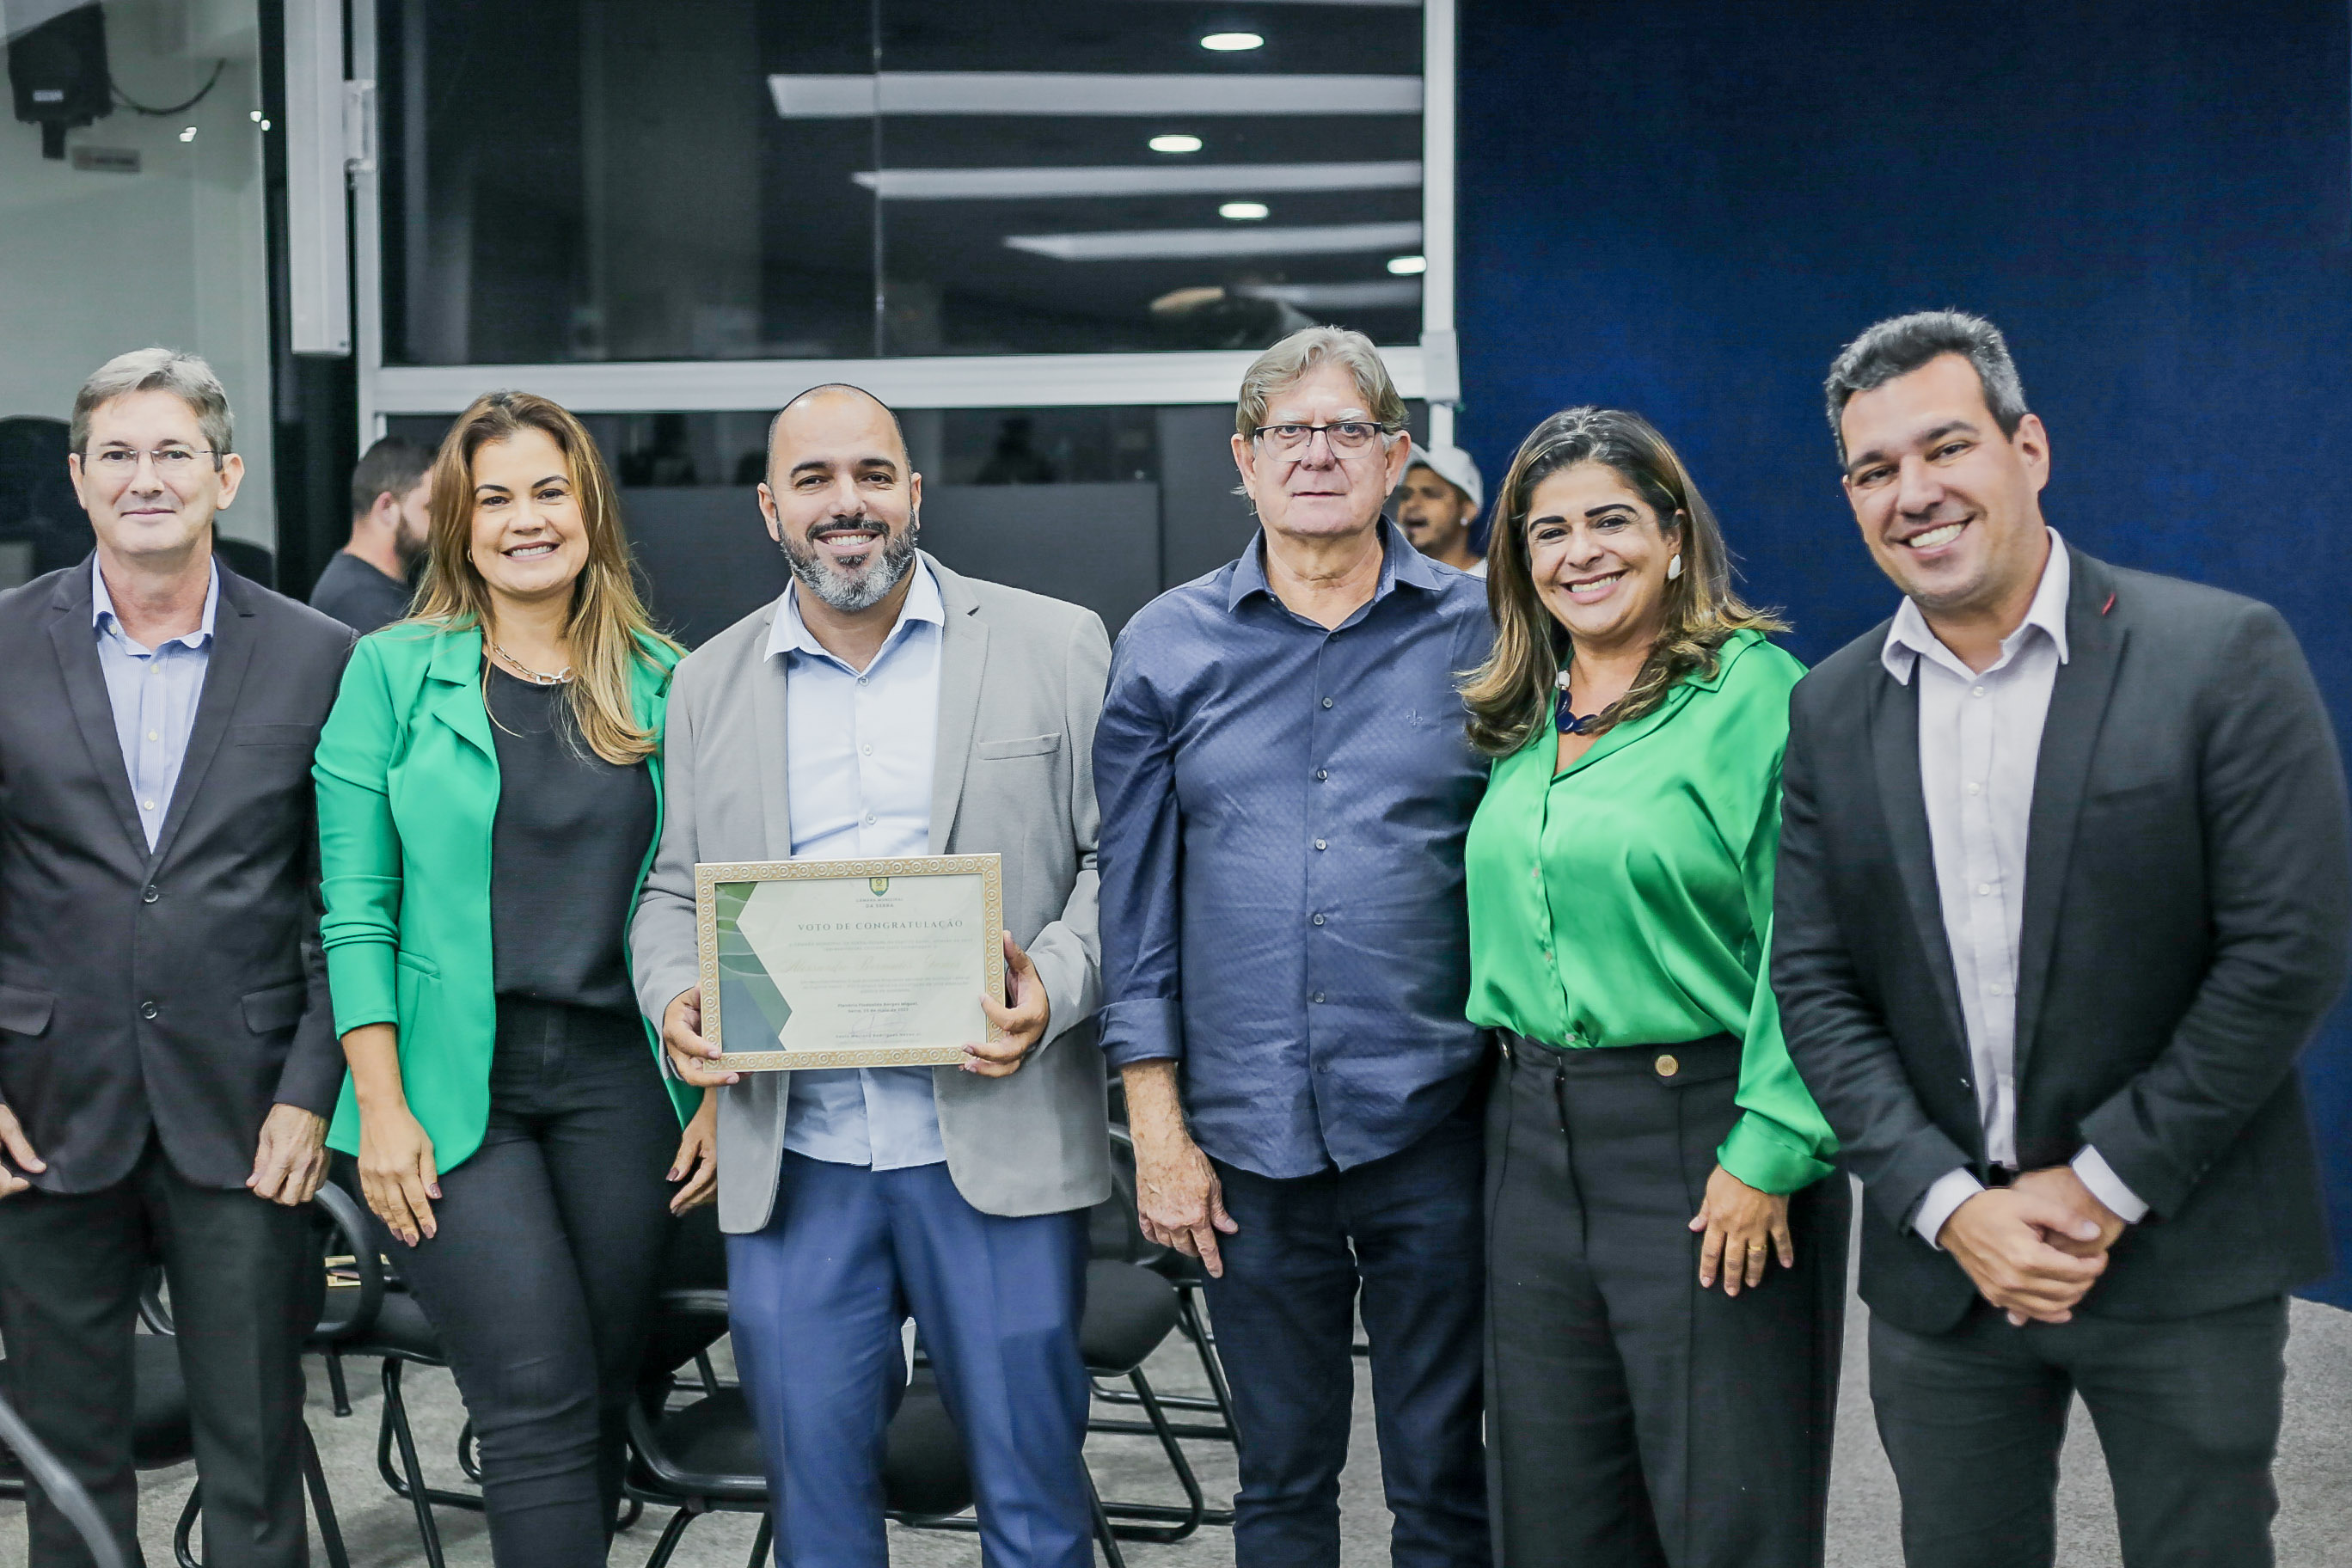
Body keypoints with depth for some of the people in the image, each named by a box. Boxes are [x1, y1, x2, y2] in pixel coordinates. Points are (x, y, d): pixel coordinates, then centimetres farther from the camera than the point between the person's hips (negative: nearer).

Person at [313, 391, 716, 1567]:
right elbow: (355, 911, -3)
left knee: (601, 1393, 9)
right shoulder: (393, 671, 0)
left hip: (617, 1076, 3)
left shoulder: (661, 680, 7)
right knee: (542, 1410, -9)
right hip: (453, 1091, -3)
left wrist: (722, 1088, 4)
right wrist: (381, 1107, -9)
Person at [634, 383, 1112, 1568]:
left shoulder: (1055, 648, 3)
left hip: (998, 1145, -2)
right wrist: (676, 999, -6)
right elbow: (672, 892, 15)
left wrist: (1054, 985, -16)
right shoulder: (709, 683, 12)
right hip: (788, 1160, 3)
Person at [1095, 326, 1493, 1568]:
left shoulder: (1477, 632, 1)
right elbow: (1136, 898, 5)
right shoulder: (1165, 647, 4)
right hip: (1248, 1136, 1)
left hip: (1432, 1126, -1)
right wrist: (1158, 1128, 1)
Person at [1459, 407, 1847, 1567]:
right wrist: (1517, 1082, 10)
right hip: (1534, 1139, 7)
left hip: (1699, 1132, -7)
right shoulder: (1521, 721, 11)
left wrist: (1767, 1155, -18)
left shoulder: (1755, 691, -10)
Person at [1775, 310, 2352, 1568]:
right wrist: (1950, 1208, -9)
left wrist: (2104, 1186, -12)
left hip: (2184, 1261, -3)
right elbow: (1813, 985, 2)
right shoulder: (1833, 710, 4)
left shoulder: (2223, 656, -8)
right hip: (1939, 1262, 3)